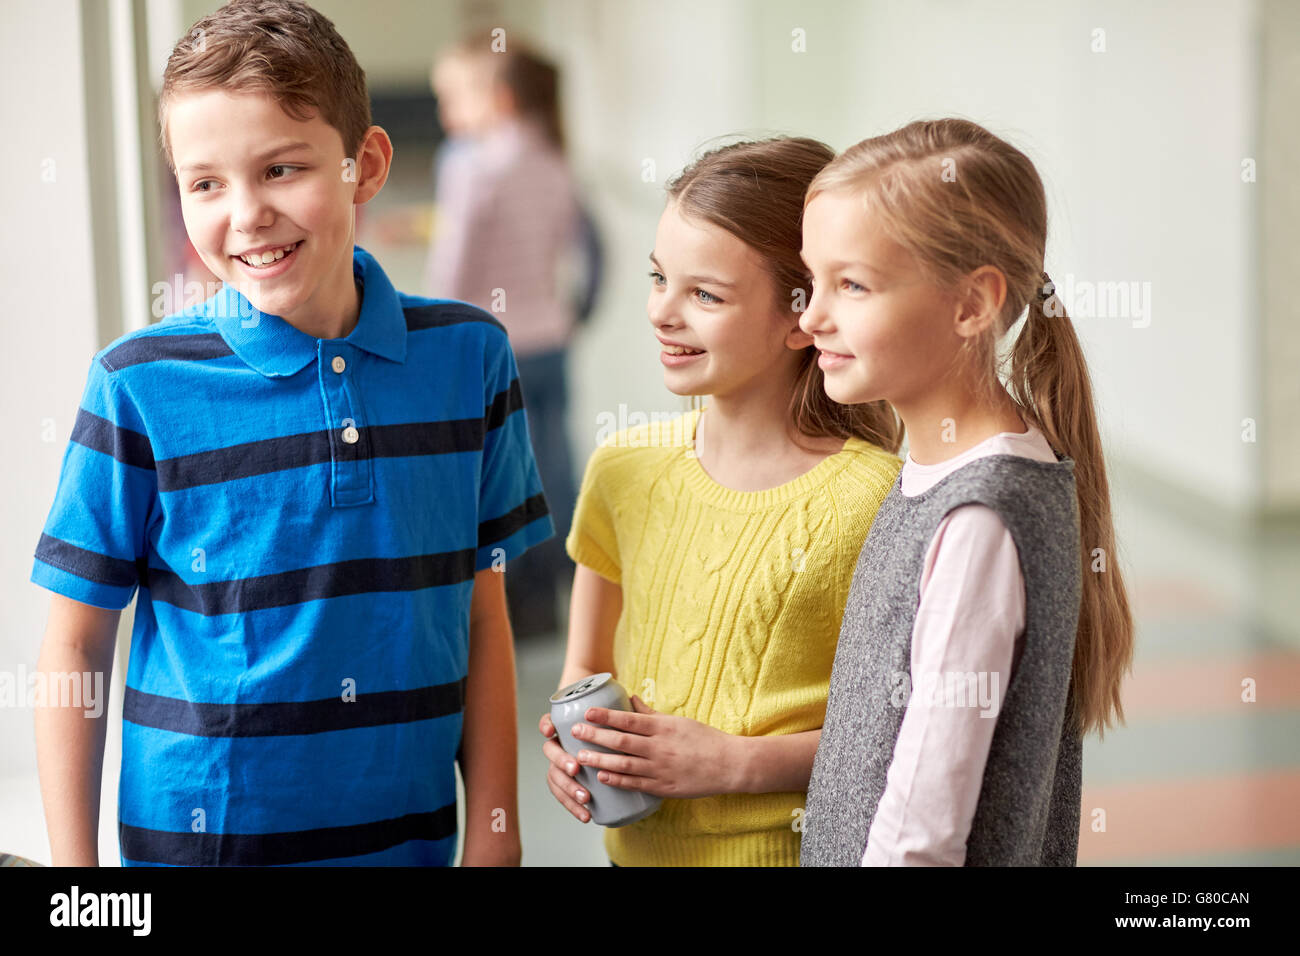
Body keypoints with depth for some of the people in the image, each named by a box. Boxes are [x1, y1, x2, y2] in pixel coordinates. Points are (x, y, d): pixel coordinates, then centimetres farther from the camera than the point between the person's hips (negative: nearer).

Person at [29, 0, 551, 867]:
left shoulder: (467, 356, -3)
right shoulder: (140, 385, -10)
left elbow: (483, 616, 3)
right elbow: (77, 648, -5)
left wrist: (496, 834, 1)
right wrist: (72, 865, -6)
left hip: (411, 834, 2)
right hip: (195, 836, -2)